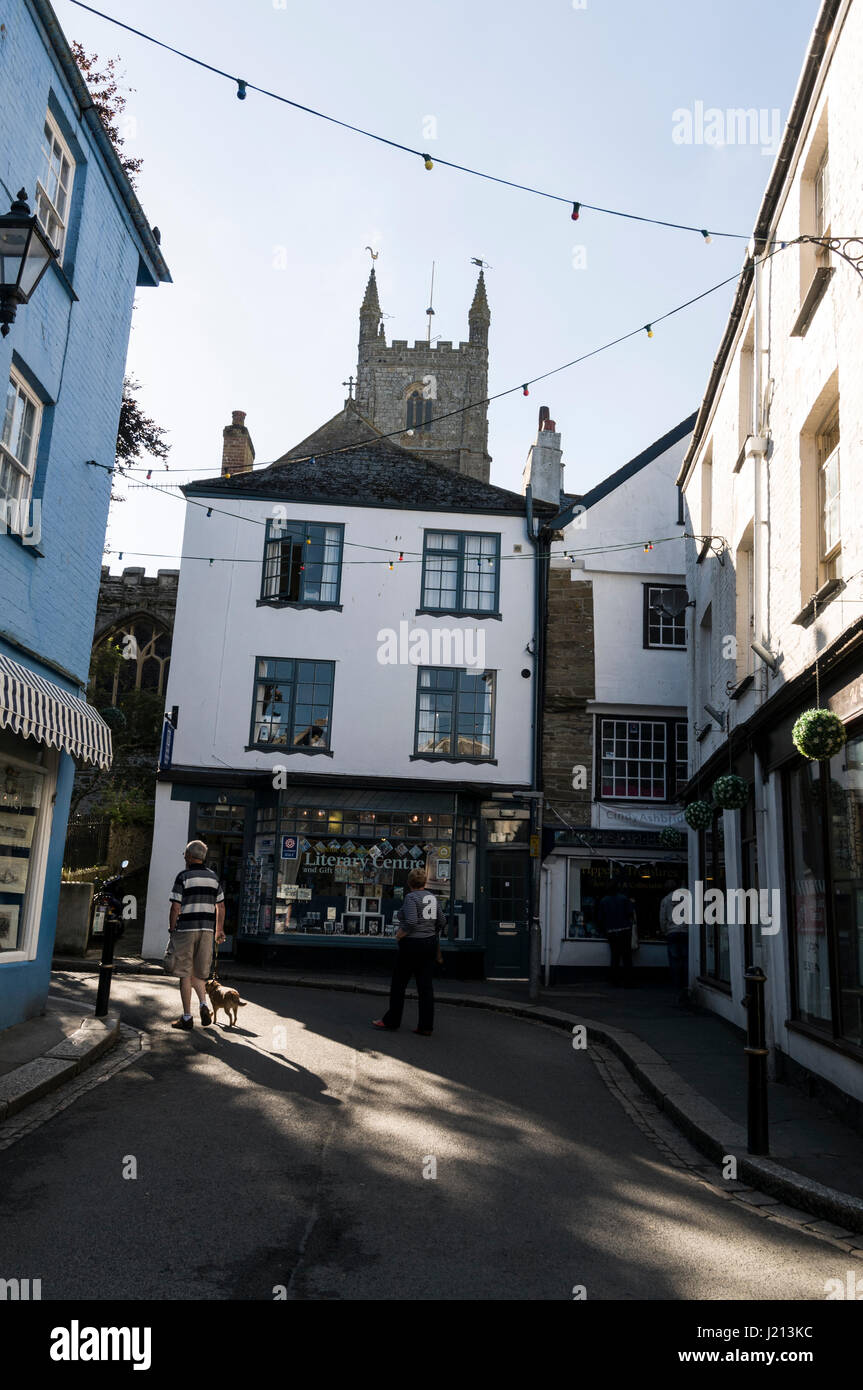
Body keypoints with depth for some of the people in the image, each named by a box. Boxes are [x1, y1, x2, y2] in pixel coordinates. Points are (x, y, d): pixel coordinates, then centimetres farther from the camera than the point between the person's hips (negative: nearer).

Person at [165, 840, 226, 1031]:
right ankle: (204, 1004, -4)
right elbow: (220, 906, 11)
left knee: (185, 973, 3)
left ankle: (187, 1018, 5)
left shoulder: (183, 876, -7)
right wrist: (219, 929, 21)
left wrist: (172, 927, 4)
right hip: (207, 929, 5)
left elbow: (176, 907, -10)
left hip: (186, 929, -4)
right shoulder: (213, 877, 8)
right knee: (198, 972, 17)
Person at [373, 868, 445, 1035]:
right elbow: (442, 922, 9)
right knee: (426, 986, 6)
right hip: (430, 944, 7)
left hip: (412, 944, -7)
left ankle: (391, 1021, 16)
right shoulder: (433, 898, 9)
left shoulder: (411, 897, -12)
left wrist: (399, 936, -9)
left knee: (398, 984, 7)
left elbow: (411, 922, -23)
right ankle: (426, 1026, 6)